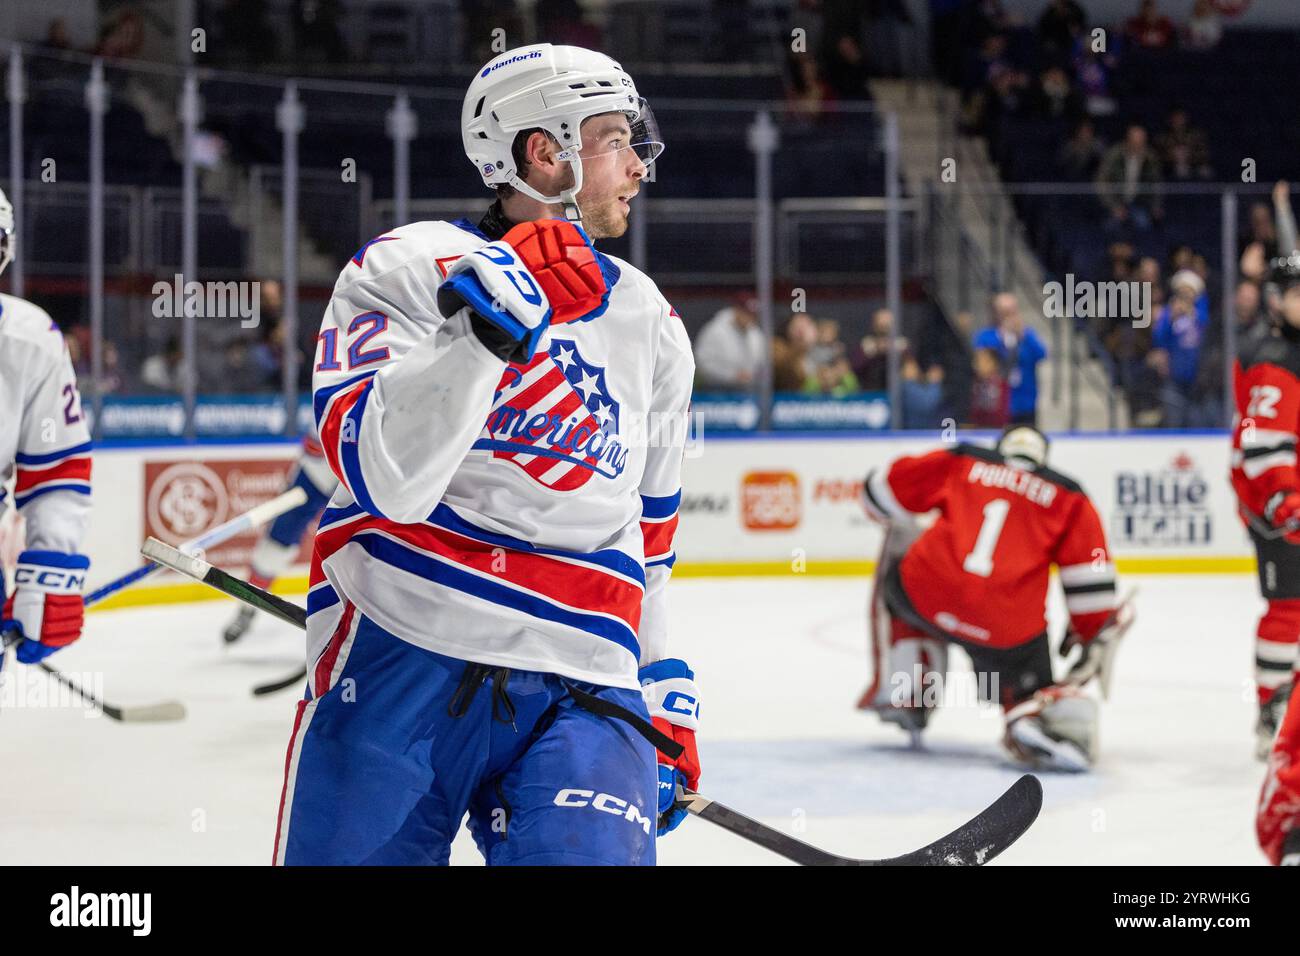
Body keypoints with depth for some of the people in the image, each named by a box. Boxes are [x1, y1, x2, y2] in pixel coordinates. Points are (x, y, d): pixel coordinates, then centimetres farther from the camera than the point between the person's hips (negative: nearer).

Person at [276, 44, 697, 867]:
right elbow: (385, 475, -16)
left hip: (575, 692, 3)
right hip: (398, 666, -3)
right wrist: (489, 330, -26)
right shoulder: (406, 267, -1)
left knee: (591, 849, -21)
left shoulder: (652, 327, 17)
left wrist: (663, 690, 23)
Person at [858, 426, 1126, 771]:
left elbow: (882, 490, 20)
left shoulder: (957, 462, 18)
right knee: (1028, 688, 19)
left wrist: (900, 528, 41)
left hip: (925, 596, 1)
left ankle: (899, 689, 24)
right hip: (1009, 631, -1)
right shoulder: (1068, 497, 18)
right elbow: (1091, 577, 11)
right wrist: (1094, 638, 21)